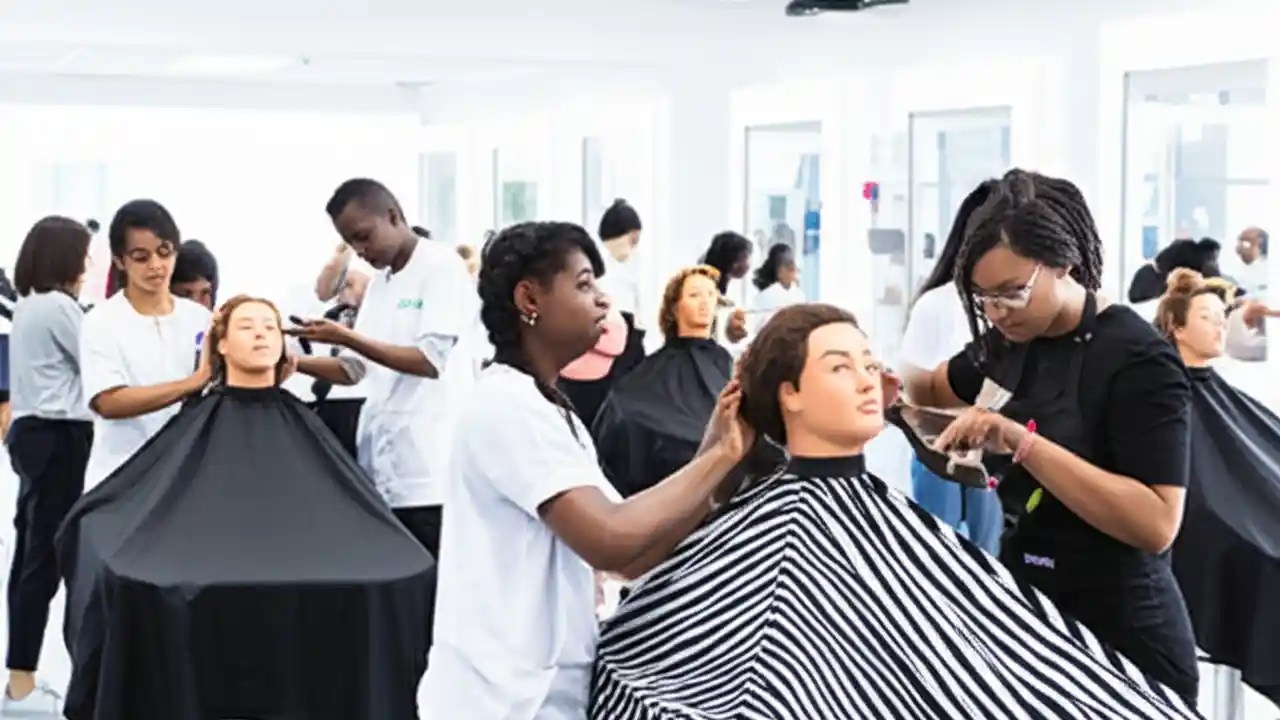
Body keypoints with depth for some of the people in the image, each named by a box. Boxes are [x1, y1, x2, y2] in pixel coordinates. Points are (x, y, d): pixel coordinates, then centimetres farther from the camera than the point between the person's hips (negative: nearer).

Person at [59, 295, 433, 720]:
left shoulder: (300, 424, 14)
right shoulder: (199, 426, 10)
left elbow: (352, 508, 13)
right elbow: (126, 503, 8)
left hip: (300, 588, 2)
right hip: (203, 591, -1)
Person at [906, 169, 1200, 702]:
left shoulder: (1136, 359, -18)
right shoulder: (1012, 342, 3)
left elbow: (1156, 525, -26)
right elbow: (938, 387, 24)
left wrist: (1023, 443, -30)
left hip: (1117, 633, -7)